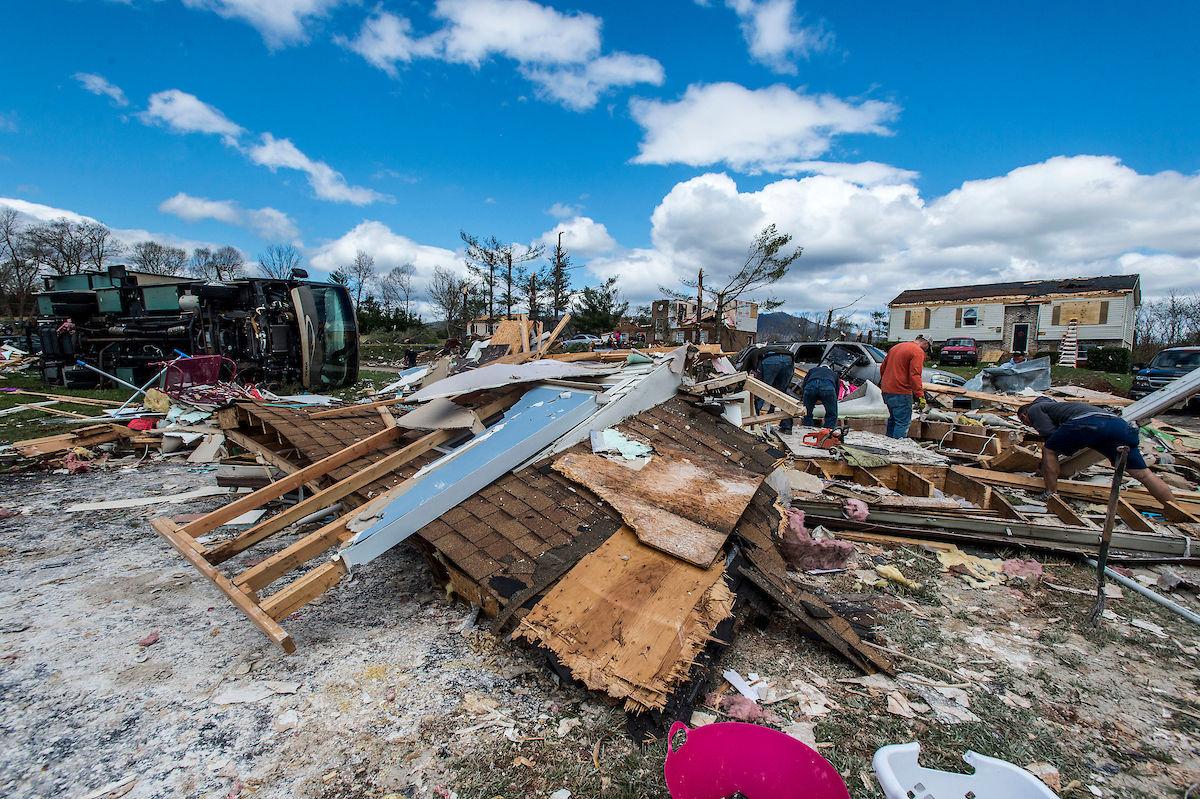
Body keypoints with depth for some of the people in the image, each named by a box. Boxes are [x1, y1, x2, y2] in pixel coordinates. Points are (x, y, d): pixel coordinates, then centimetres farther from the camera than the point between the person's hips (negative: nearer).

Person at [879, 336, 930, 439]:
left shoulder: (896, 347, 16)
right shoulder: (918, 352, -9)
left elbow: (882, 368, 23)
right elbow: (914, 375, -20)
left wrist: (883, 382, 35)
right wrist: (920, 395, -20)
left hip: (886, 390, 9)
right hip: (901, 392, -8)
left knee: (893, 419, 21)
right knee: (903, 422, -4)